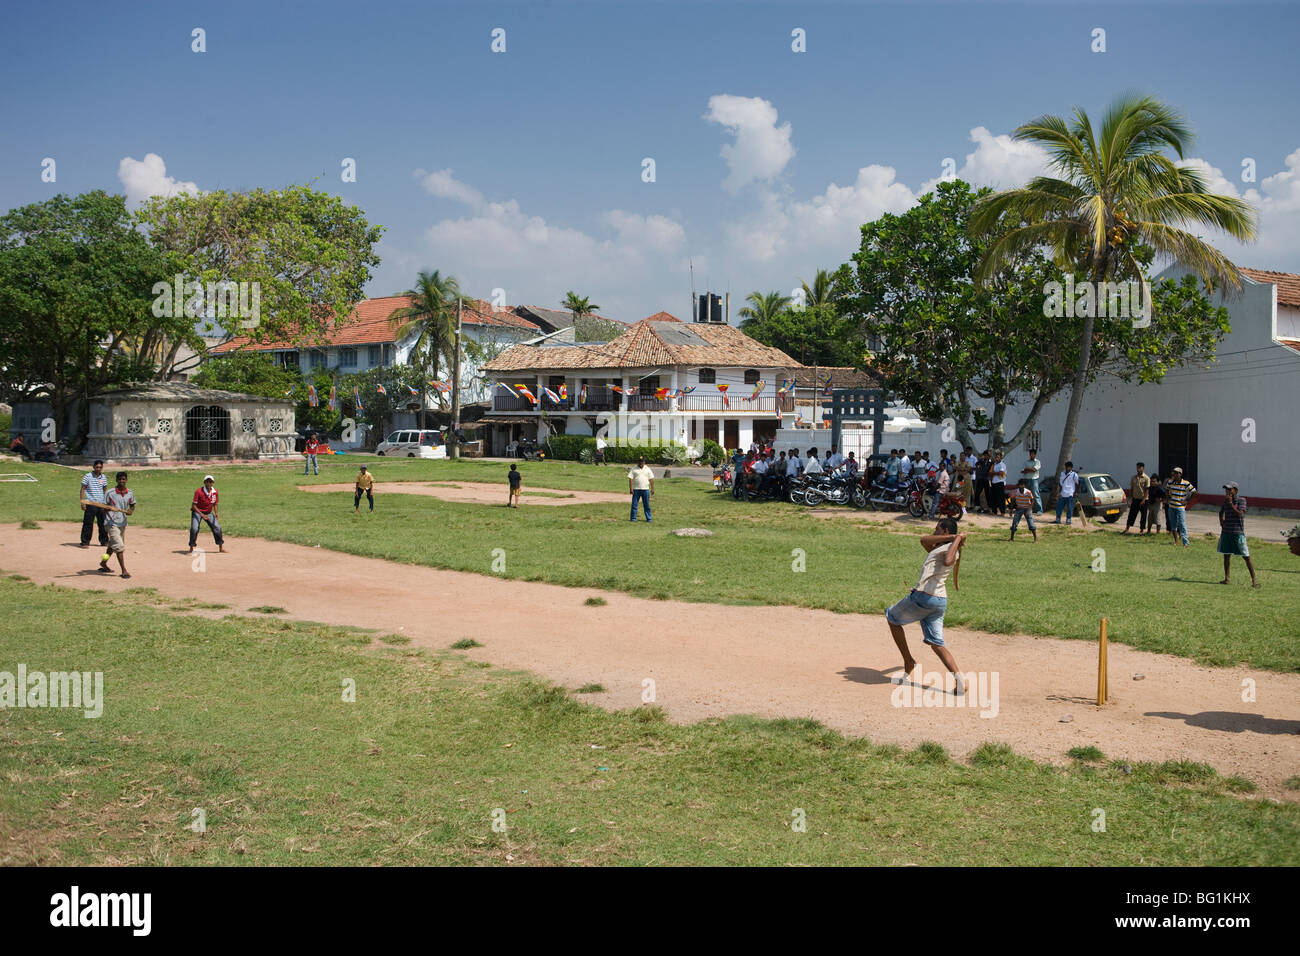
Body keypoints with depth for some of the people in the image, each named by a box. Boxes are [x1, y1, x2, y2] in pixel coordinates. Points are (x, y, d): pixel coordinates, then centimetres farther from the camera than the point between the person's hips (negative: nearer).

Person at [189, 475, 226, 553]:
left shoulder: (215, 492, -8)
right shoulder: (199, 492, -23)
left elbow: (215, 504, 5)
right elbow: (193, 506, -21)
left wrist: (216, 514, -12)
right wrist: (202, 515, -29)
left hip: (209, 513, 4)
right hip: (197, 512, -4)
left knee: (217, 528, -2)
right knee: (194, 528, -21)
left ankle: (221, 548, 14)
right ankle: (191, 548, -6)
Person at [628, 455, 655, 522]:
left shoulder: (648, 469, 9)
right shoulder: (634, 469, 4)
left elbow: (651, 479, 9)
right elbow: (630, 479, -1)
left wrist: (652, 488, 1)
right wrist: (631, 488, -10)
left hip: (645, 489, 1)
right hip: (636, 489, -1)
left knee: (647, 505, 3)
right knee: (634, 504, 0)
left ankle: (648, 518, 8)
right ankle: (633, 518, 7)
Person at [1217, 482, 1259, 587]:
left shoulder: (1241, 500, -7)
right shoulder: (1225, 500, 8)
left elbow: (1240, 514, -20)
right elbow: (1221, 512, 25)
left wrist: (1231, 504, -23)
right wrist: (1221, 521, 9)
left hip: (1238, 532, -6)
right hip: (1226, 531, 6)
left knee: (1246, 557, -3)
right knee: (1226, 555, 9)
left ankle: (1254, 580, 0)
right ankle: (1226, 579, 17)